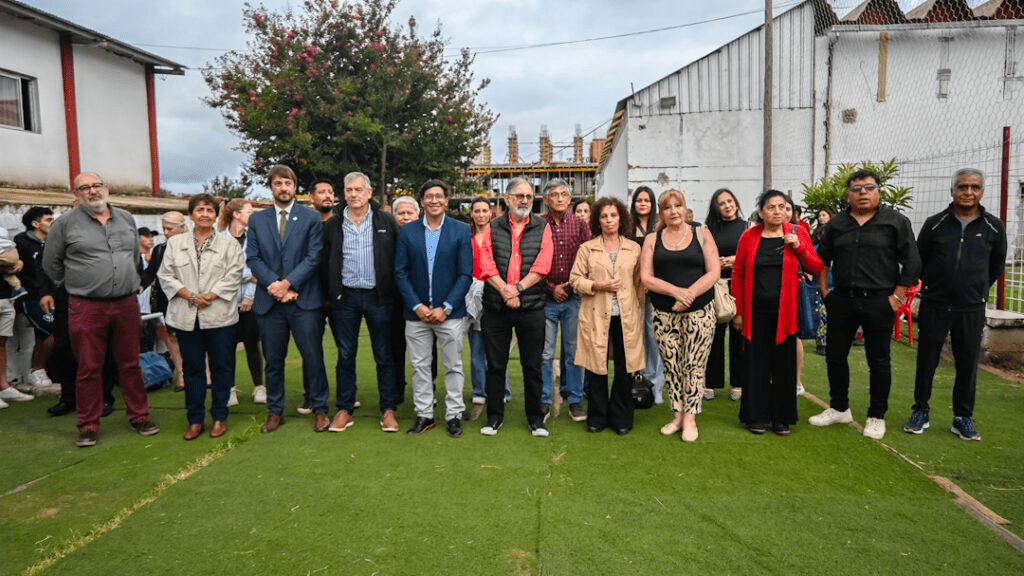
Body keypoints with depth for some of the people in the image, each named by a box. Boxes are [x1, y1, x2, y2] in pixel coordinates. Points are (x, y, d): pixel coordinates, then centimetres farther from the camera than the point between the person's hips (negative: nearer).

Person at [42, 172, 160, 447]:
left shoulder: (126, 219, 11)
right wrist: (77, 287, 11)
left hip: (126, 304, 3)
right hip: (86, 308, -3)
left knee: (130, 364, 10)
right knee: (89, 368, 3)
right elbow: (51, 264, 7)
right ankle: (88, 425, 15)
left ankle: (139, 416, 20)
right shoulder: (65, 224, 0)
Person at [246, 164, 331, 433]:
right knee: (273, 360, 10)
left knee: (313, 357, 1)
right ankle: (275, 412, 22)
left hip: (304, 300, -2)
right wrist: (273, 284, -11)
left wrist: (288, 283, -13)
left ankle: (320, 409, 14)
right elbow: (252, 258, 4)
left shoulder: (311, 218, 4)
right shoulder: (257, 220, 12)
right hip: (269, 301, 2)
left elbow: (314, 257, -4)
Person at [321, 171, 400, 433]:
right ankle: (345, 409, 20)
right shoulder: (333, 225, 7)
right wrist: (331, 294, 3)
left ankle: (388, 410, 15)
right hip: (345, 297, 2)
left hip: (378, 296, -1)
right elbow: (325, 263, 10)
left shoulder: (386, 222, 2)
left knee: (384, 356, 5)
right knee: (345, 356, 8)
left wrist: (393, 291, -3)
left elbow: (400, 257, 2)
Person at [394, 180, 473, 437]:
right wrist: (417, 306, -8)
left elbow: (466, 274, -4)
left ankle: (454, 415, 19)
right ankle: (424, 414, 22)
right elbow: (400, 273, 3)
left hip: (450, 312, -2)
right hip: (416, 312, 2)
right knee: (419, 366, 9)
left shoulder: (461, 230, -1)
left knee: (453, 366, 6)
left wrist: (445, 308, -11)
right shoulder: (407, 231, 5)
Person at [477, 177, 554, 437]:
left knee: (532, 366, 6)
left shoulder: (542, 227, 6)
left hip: (531, 307, 0)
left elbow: (542, 265, -5)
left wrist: (518, 288, -15)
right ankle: (494, 416, 22)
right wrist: (505, 291, -16)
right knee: (495, 364, 8)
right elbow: (486, 265, -3)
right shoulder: (492, 227, 7)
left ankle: (535, 418, 20)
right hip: (495, 307, 1)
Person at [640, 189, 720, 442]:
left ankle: (690, 418, 9)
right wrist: (675, 291, -14)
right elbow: (646, 277, 0)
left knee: (693, 366, -2)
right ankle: (677, 416, 17)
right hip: (664, 314, 2)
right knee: (671, 366, 5)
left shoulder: (702, 234, 6)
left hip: (699, 311, -1)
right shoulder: (652, 240, 8)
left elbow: (714, 272, -2)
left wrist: (689, 294, -14)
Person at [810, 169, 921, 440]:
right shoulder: (836, 224, 10)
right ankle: (839, 408, 27)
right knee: (835, 356, 10)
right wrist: (824, 291, 7)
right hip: (842, 301, 4)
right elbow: (822, 260, 16)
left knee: (879, 361, 5)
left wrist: (897, 297, -8)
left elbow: (912, 263, -2)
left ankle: (877, 417, 19)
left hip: (879, 303, -3)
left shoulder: (896, 222, 0)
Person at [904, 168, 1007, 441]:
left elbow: (997, 265, 17)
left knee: (968, 364, 7)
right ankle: (921, 411, 19)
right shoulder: (935, 224, -1)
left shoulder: (993, 227, 2)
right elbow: (918, 261, 10)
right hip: (934, 306, 0)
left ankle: (963, 418, 20)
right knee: (926, 360, 6)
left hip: (971, 309, 1)